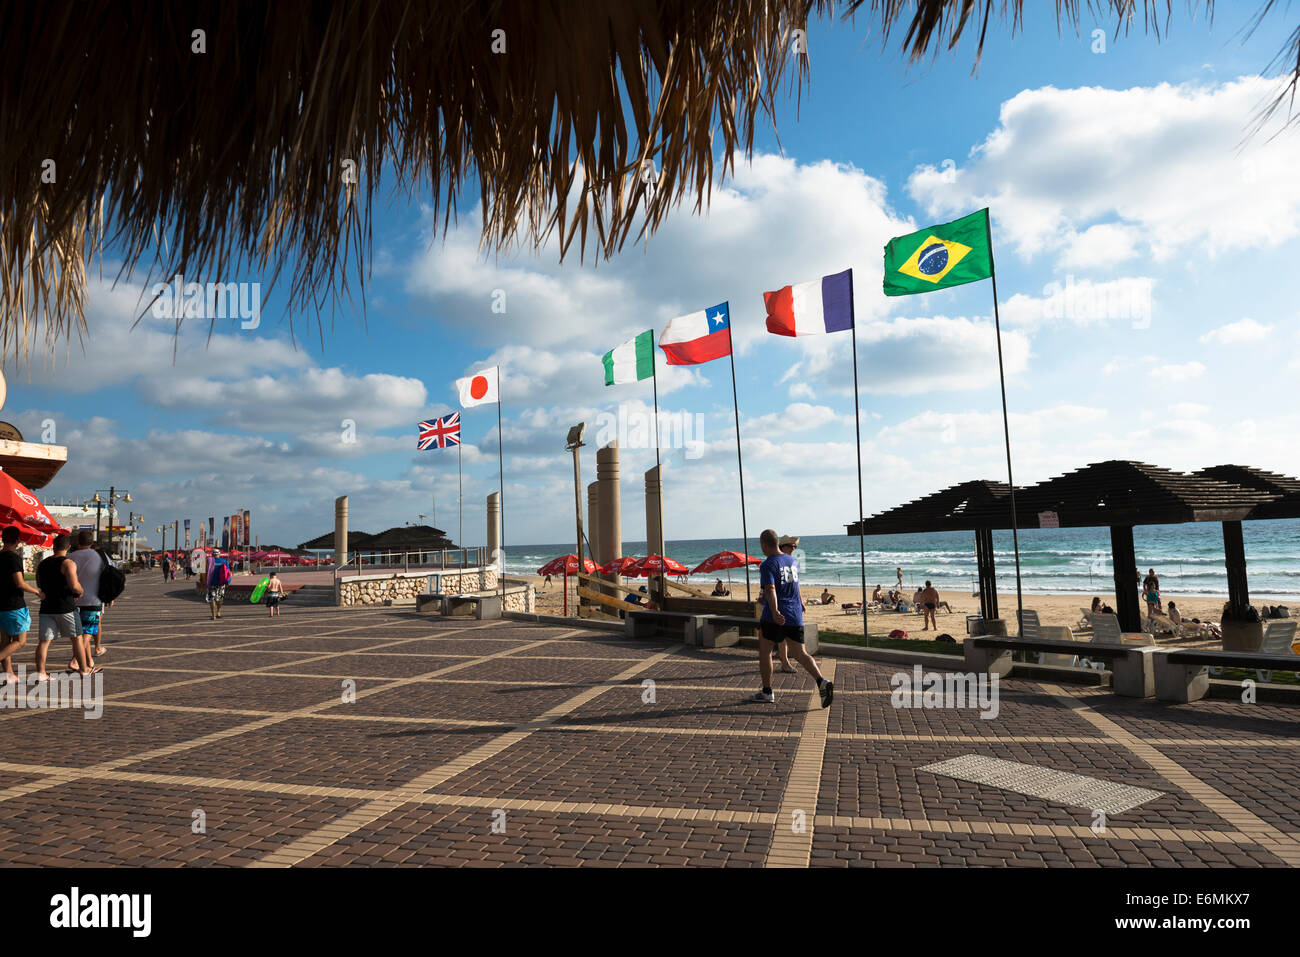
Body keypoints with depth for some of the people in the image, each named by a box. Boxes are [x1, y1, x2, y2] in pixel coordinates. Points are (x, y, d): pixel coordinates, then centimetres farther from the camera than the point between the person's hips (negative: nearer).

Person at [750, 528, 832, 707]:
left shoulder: (767, 565, -11)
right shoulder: (792, 562, 12)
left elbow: (770, 590, -27)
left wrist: (775, 612, -40)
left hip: (774, 618, -6)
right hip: (795, 616, 6)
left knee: (764, 652, 11)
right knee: (800, 654, 6)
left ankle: (767, 692, 18)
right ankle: (822, 683, -15)